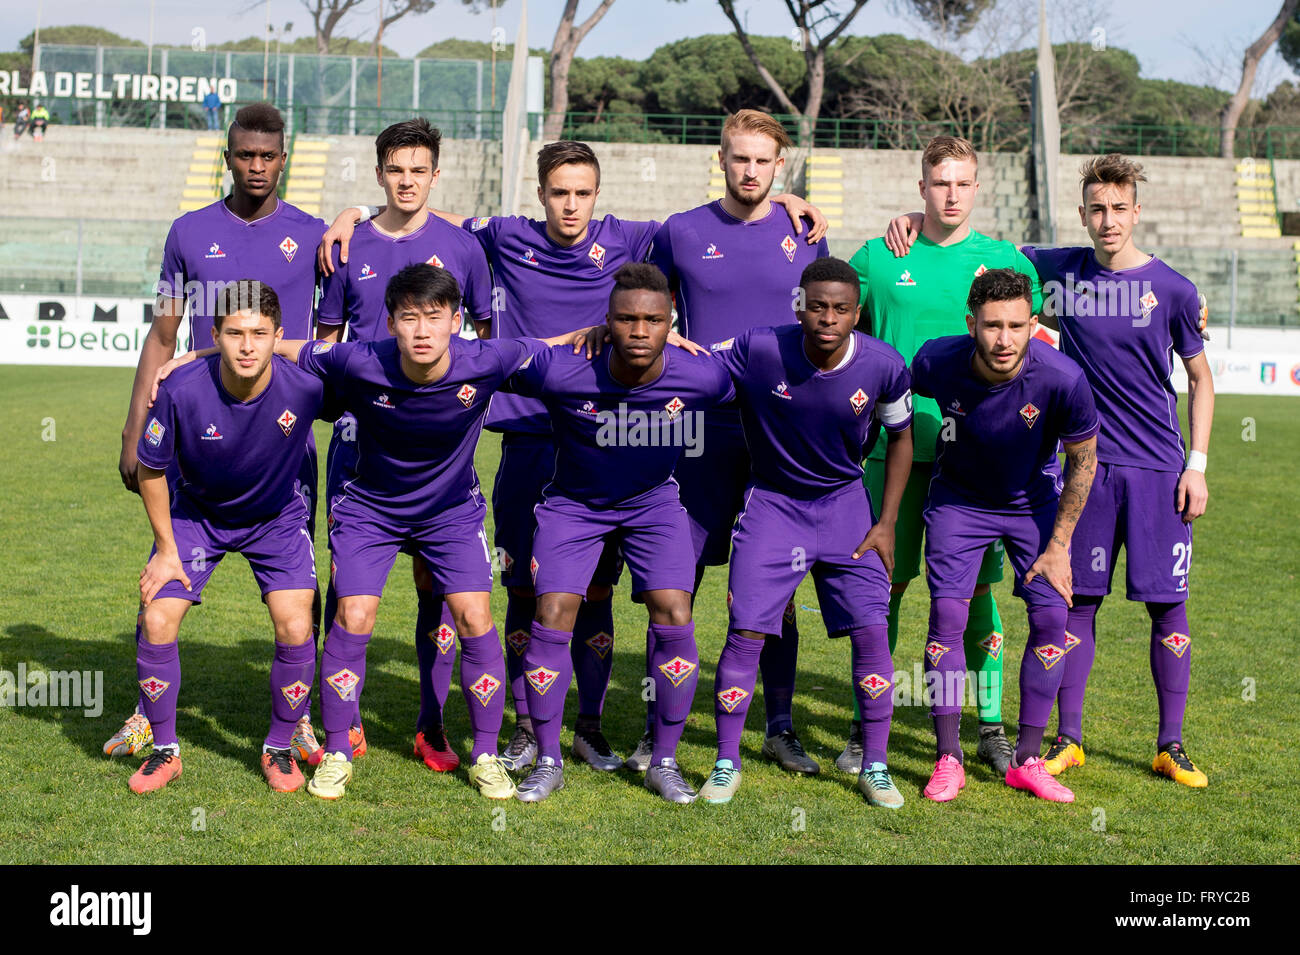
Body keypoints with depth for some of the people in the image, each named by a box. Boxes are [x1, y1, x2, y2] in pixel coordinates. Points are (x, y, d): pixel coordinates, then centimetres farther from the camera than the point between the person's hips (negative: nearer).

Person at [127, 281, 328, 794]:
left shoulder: (306, 386, -31)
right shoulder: (182, 390, -30)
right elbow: (150, 469, -13)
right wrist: (166, 550, -8)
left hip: (277, 516, 0)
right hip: (196, 513, 0)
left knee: (295, 629, -14)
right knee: (156, 621, -11)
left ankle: (278, 749, 10)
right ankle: (164, 750, 11)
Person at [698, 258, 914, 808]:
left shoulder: (884, 366, -15)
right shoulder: (759, 351, -22)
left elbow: (900, 436, 2)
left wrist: (887, 523, 0)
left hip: (845, 503, 1)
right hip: (772, 502, -1)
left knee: (871, 632, -7)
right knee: (745, 632, -9)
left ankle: (874, 767, 9)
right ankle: (727, 763, 9)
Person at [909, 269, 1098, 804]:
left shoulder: (1062, 378, -30)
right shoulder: (936, 362, -27)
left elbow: (1082, 460, -13)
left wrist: (1057, 546, -9)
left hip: (1034, 502, 0)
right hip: (959, 498, 0)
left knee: (1050, 618, -8)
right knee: (947, 615, -11)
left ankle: (1027, 760, 5)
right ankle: (948, 759, 0)